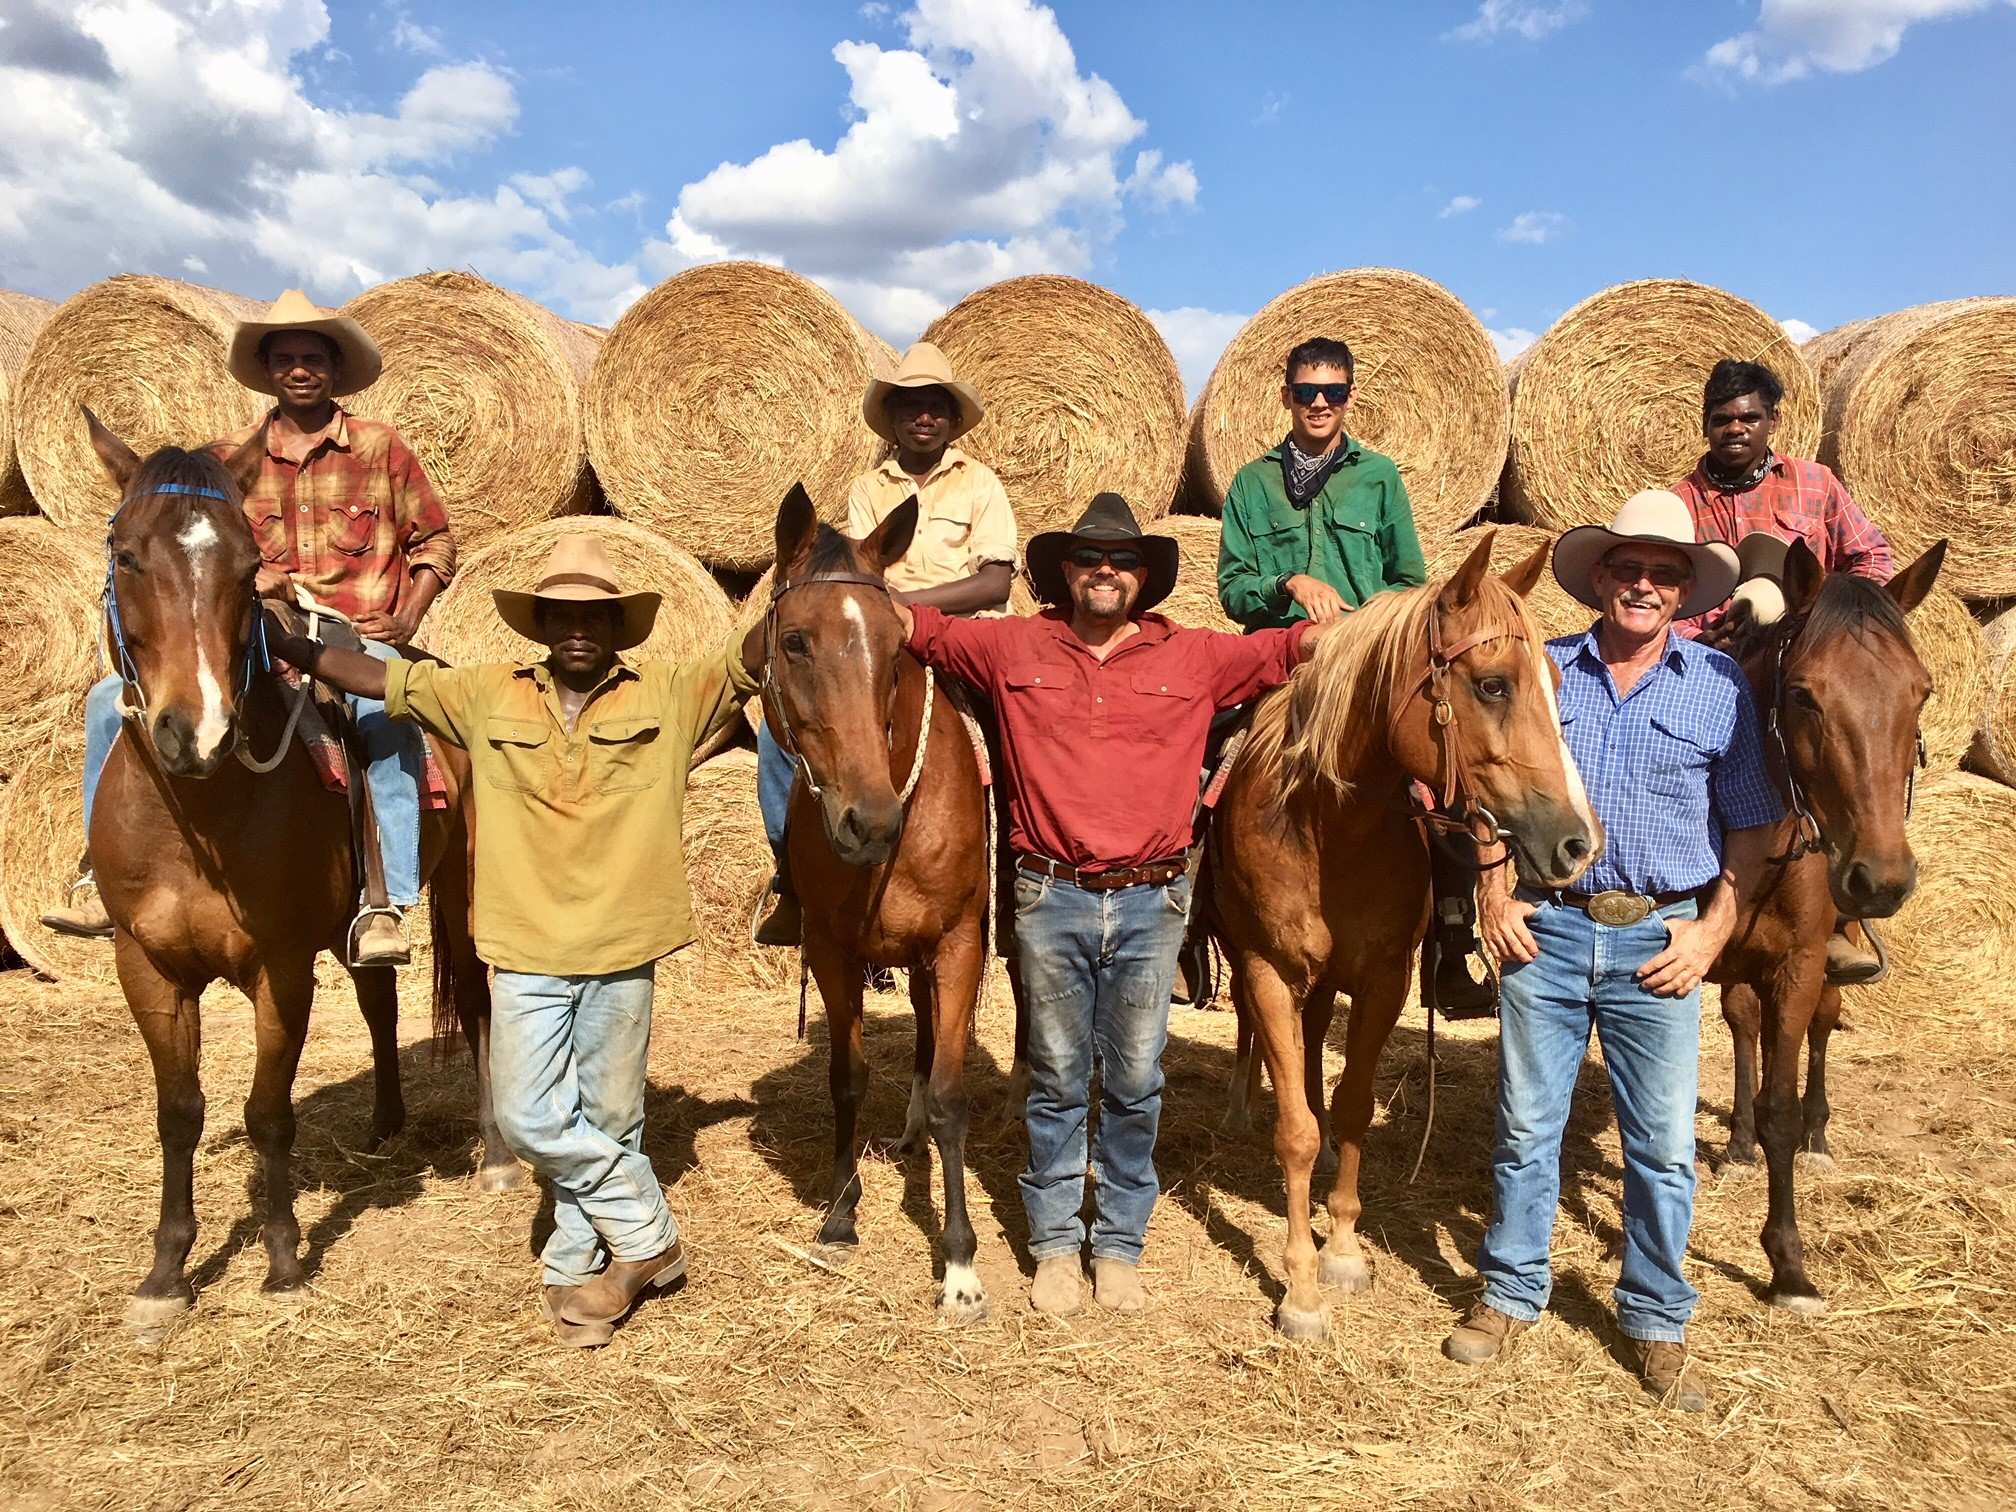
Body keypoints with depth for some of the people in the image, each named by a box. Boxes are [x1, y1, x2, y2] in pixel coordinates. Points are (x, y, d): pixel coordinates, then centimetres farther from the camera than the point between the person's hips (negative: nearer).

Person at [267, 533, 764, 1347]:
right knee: (531, 1117, 1)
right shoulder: (487, 697, 5)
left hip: (622, 950, -2)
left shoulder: (670, 698, -1)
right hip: (524, 949, 2)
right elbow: (379, 678, 8)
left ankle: (578, 1265, 31)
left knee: (607, 1119, 10)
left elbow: (749, 661, -9)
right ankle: (646, 1236, 21)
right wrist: (280, 643, 1)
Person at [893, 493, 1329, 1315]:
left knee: (1134, 1085, 10)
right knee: (1056, 1080, 11)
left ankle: (1119, 1243, 26)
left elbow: (1286, 649, 7)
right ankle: (1056, 1242, 26)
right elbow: (922, 628, 10)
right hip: (1051, 899, 0)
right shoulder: (1014, 647, 4)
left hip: (1149, 901, 1)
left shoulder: (1194, 657, 4)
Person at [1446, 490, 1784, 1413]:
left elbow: (1750, 826, 6)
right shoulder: (1541, 671, 3)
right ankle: (1511, 1293, 28)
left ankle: (1656, 1322, 26)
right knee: (1525, 1127, 10)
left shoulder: (1720, 687, 2)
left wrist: (1714, 930, -4)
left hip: (1659, 941, 0)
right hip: (1545, 928, 1)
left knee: (1662, 1146, 7)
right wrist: (1495, 892, -1)